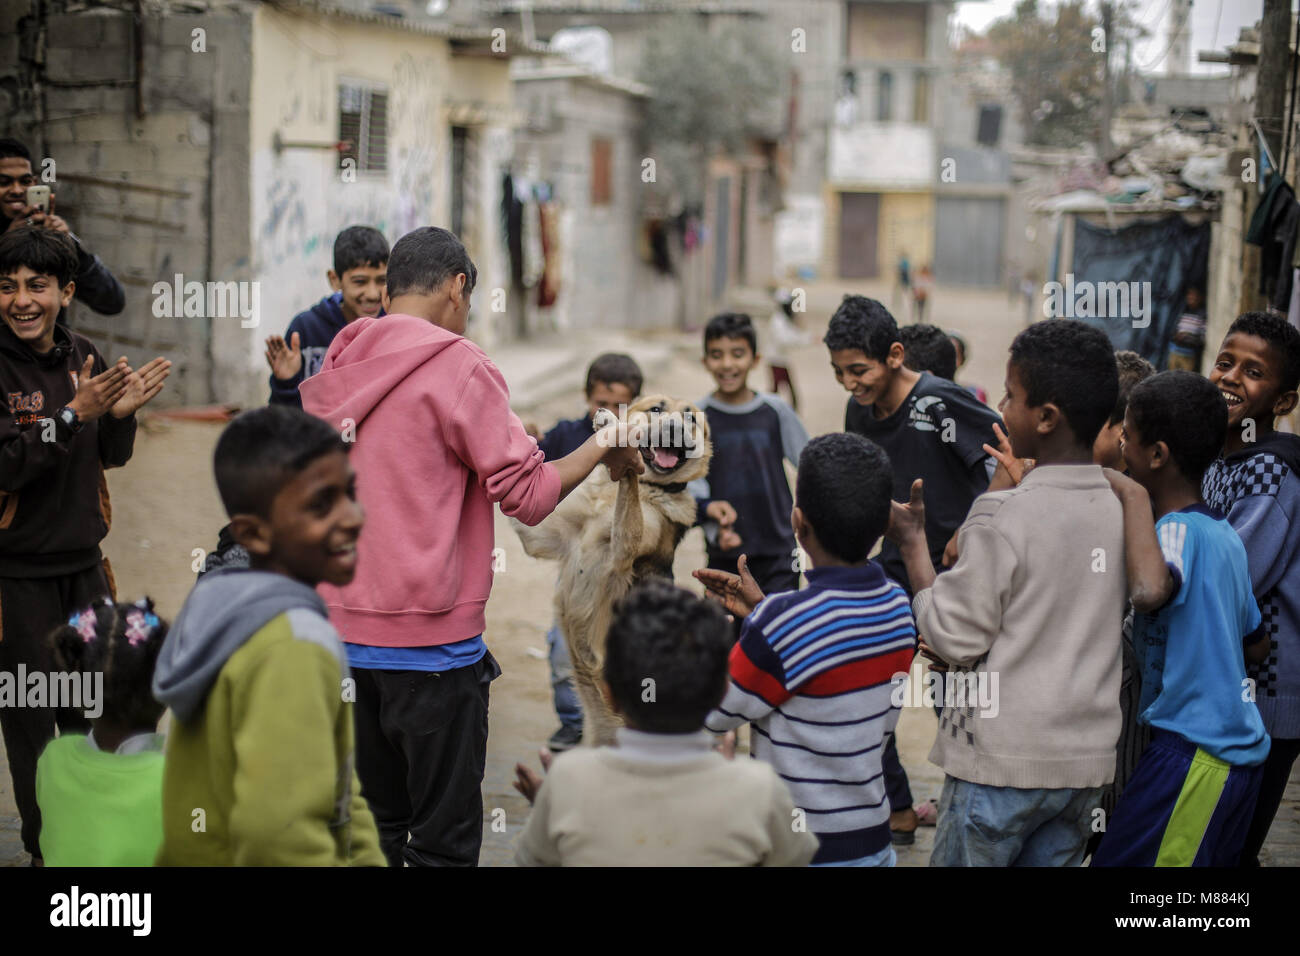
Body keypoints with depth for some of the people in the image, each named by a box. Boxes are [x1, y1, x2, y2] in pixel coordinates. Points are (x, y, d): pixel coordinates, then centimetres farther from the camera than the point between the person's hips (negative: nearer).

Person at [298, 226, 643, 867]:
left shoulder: (331, 373, 7)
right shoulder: (456, 364, -11)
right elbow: (527, 495, -12)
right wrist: (602, 447, 4)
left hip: (341, 630, 7)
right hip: (429, 644, -7)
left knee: (375, 826, 17)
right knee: (445, 839, 2)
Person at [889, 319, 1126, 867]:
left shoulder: (1003, 515, -17)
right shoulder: (1122, 508, 3)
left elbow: (954, 639, -12)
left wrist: (912, 543, -2)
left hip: (1004, 761, -6)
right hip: (1088, 759, 6)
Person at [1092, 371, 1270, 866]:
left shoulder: (1179, 529, -16)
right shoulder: (1225, 534, 11)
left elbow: (1148, 591, -40)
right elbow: (1257, 643, 21)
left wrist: (1134, 494, -28)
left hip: (1195, 756, -10)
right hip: (1242, 750, 10)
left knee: (1118, 858, -4)